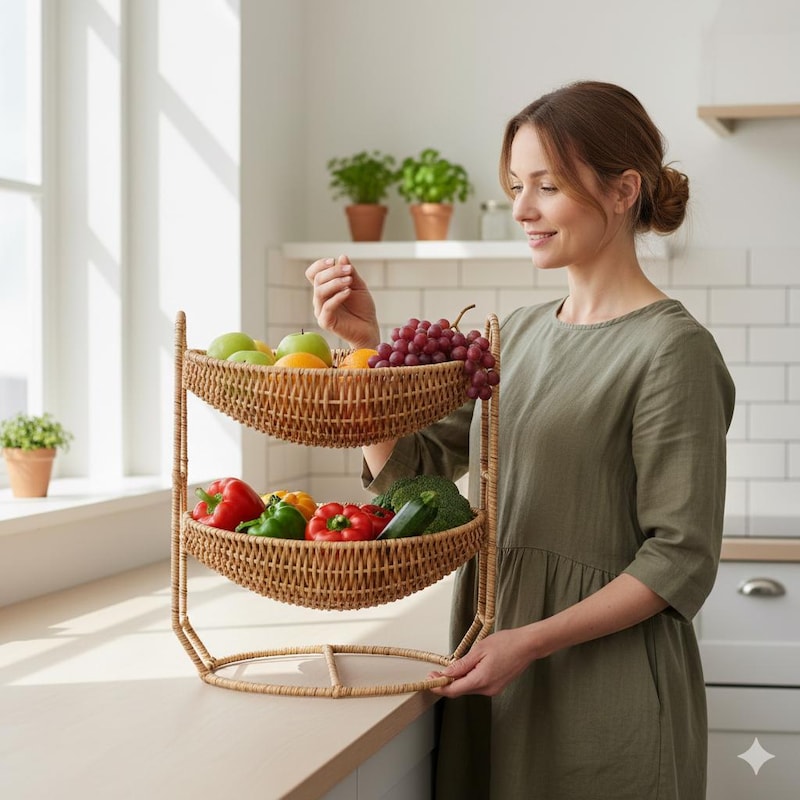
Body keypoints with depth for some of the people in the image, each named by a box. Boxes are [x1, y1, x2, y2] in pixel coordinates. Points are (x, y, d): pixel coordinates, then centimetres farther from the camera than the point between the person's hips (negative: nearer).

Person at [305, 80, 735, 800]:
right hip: (495, 685, 6)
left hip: (603, 688, -6)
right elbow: (410, 466, 6)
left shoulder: (671, 349, -13)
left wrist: (531, 641, -21)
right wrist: (365, 343, -6)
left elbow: (680, 562, -15)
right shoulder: (520, 334, 10)